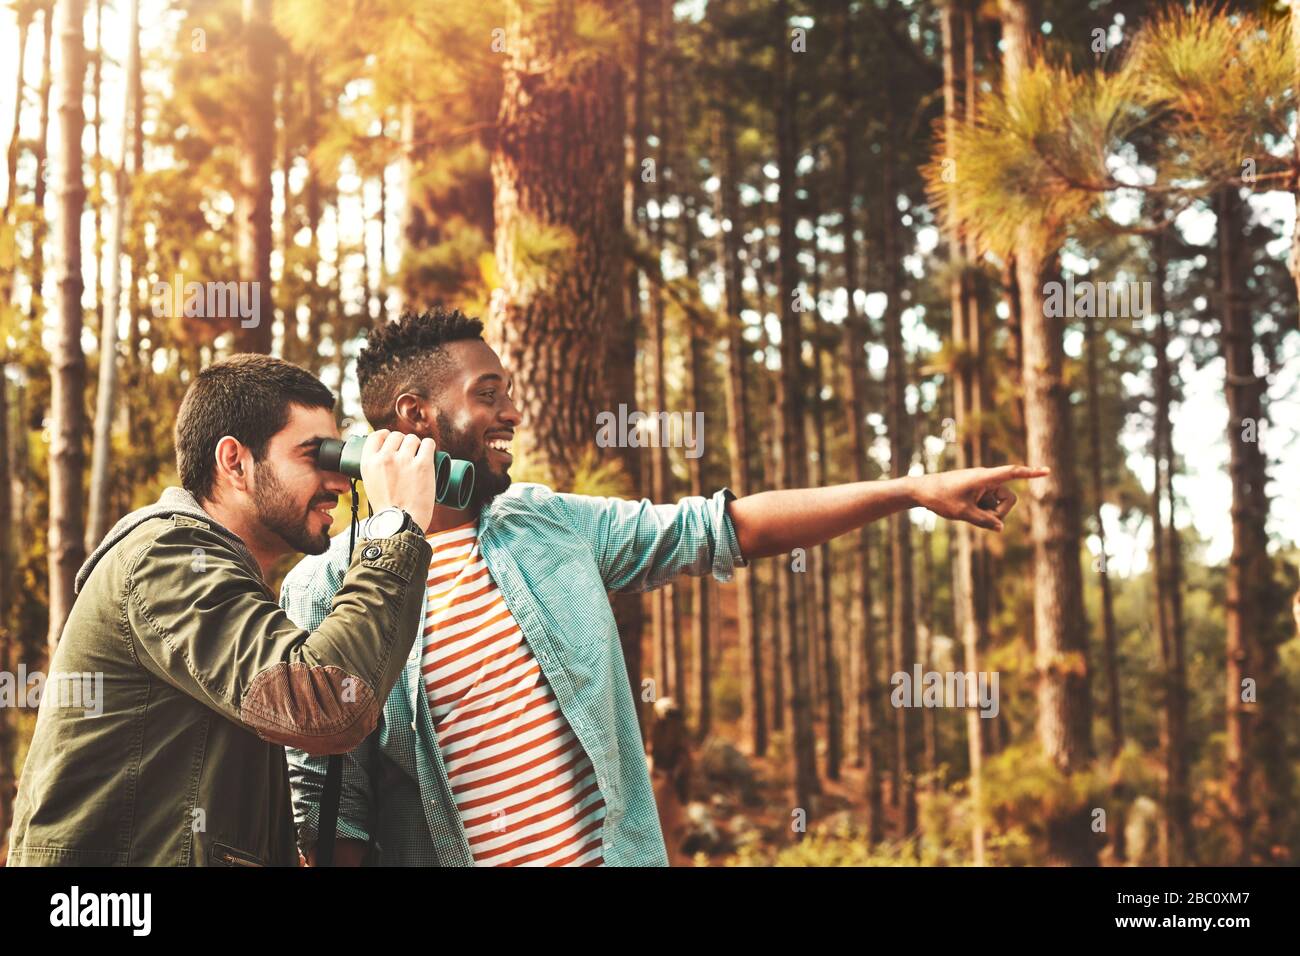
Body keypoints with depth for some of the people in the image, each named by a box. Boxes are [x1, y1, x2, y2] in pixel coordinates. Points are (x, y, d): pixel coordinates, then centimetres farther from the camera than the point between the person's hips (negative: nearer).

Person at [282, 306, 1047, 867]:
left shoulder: (550, 525, 5)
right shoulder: (328, 591, -7)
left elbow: (719, 528, 6)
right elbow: (324, 799, -7)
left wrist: (912, 490, 4)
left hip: (610, 850, 4)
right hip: (448, 851, -4)